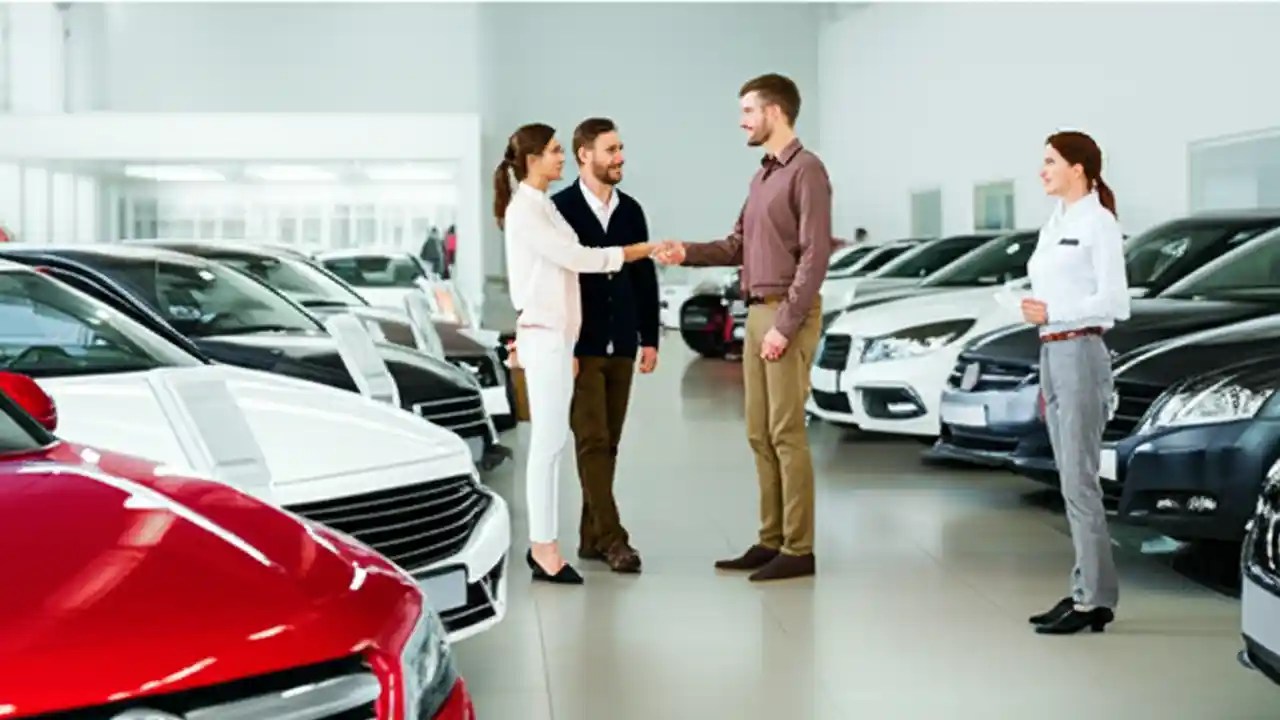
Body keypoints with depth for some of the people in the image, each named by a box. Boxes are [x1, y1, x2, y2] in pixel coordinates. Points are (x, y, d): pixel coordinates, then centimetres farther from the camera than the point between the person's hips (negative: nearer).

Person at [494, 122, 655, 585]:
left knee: (552, 442, 8)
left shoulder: (543, 207, 16)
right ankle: (544, 548, -4)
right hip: (542, 335, -9)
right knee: (548, 443, -8)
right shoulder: (524, 210, -12)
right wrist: (641, 250, -9)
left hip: (557, 334, 9)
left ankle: (542, 545, 12)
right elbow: (576, 258, -15)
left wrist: (569, 345, 15)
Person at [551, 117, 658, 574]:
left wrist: (649, 339, 9)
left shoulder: (630, 210, 10)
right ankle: (613, 538, -7)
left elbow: (645, 277, 13)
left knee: (608, 444, 7)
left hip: (621, 347, 6)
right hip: (580, 346, -5)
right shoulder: (560, 209, -7)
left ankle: (592, 537, 14)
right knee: (592, 442, -6)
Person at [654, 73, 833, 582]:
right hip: (757, 313, 9)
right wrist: (688, 253, 3)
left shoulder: (806, 169, -9)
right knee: (759, 434, 9)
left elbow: (815, 255, -16)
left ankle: (799, 549, -2)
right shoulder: (761, 176, 18)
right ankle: (771, 541, 15)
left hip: (787, 314, -9)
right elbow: (739, 245, 19)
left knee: (786, 433, -7)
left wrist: (785, 324, -19)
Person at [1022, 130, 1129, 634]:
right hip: (1051, 354, 9)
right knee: (1071, 481, 9)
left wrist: (1052, 313, -15)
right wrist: (1045, 375, 17)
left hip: (1080, 354, -9)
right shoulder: (1054, 225, 16)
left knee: (1079, 481, -8)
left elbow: (1115, 302, -15)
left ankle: (1095, 600, -4)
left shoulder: (1099, 223, -9)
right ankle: (1086, 590, 14)